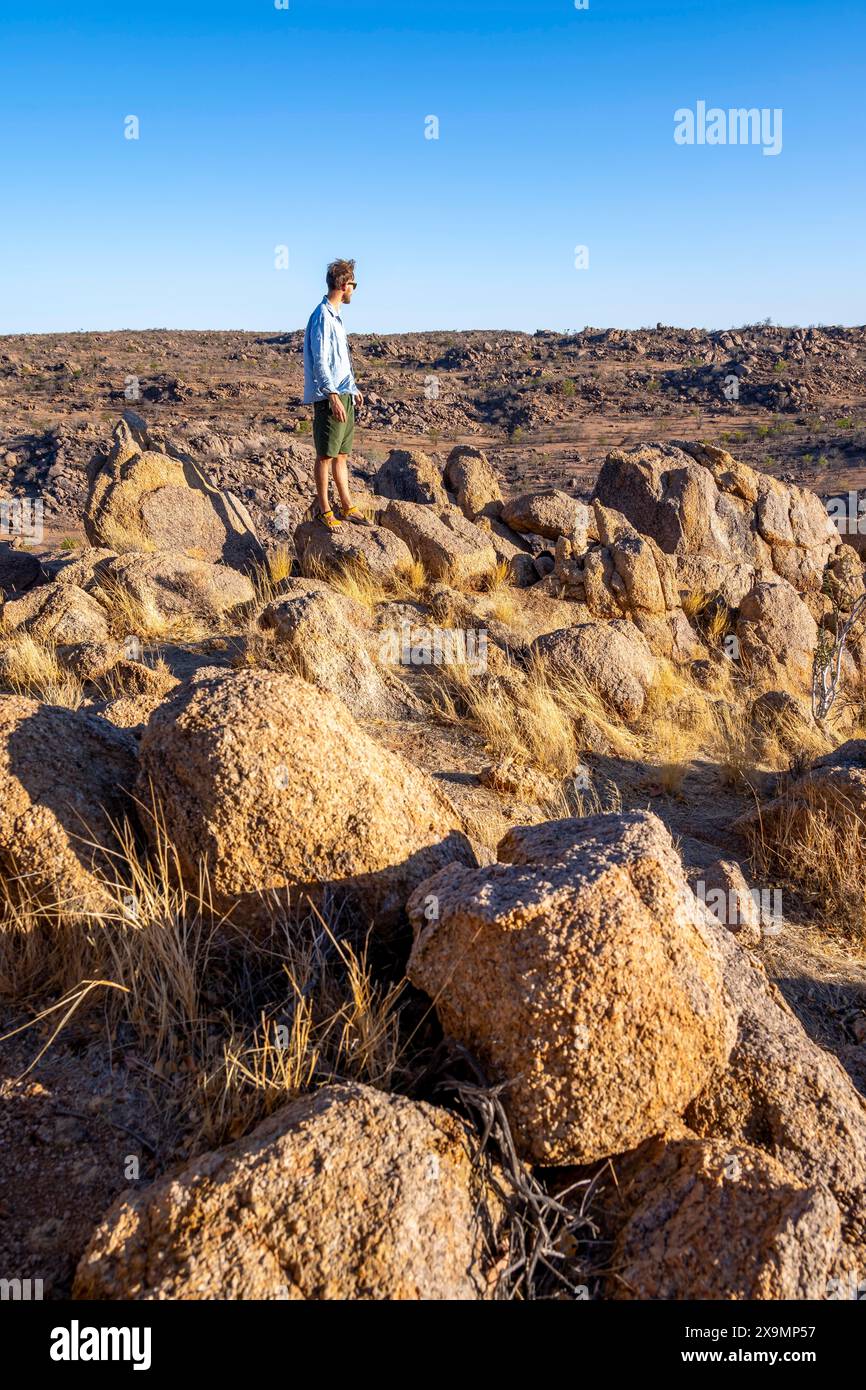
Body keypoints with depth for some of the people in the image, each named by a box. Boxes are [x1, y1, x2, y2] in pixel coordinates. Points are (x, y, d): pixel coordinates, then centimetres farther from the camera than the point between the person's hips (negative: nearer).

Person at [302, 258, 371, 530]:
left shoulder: (335, 317, 18)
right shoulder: (322, 316, -13)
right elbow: (320, 361, -19)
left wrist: (353, 388, 26)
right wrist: (333, 396, -23)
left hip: (344, 396, 10)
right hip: (330, 398, -10)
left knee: (341, 455, 13)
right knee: (326, 456, -2)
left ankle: (348, 507, 20)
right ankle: (324, 510, 5)